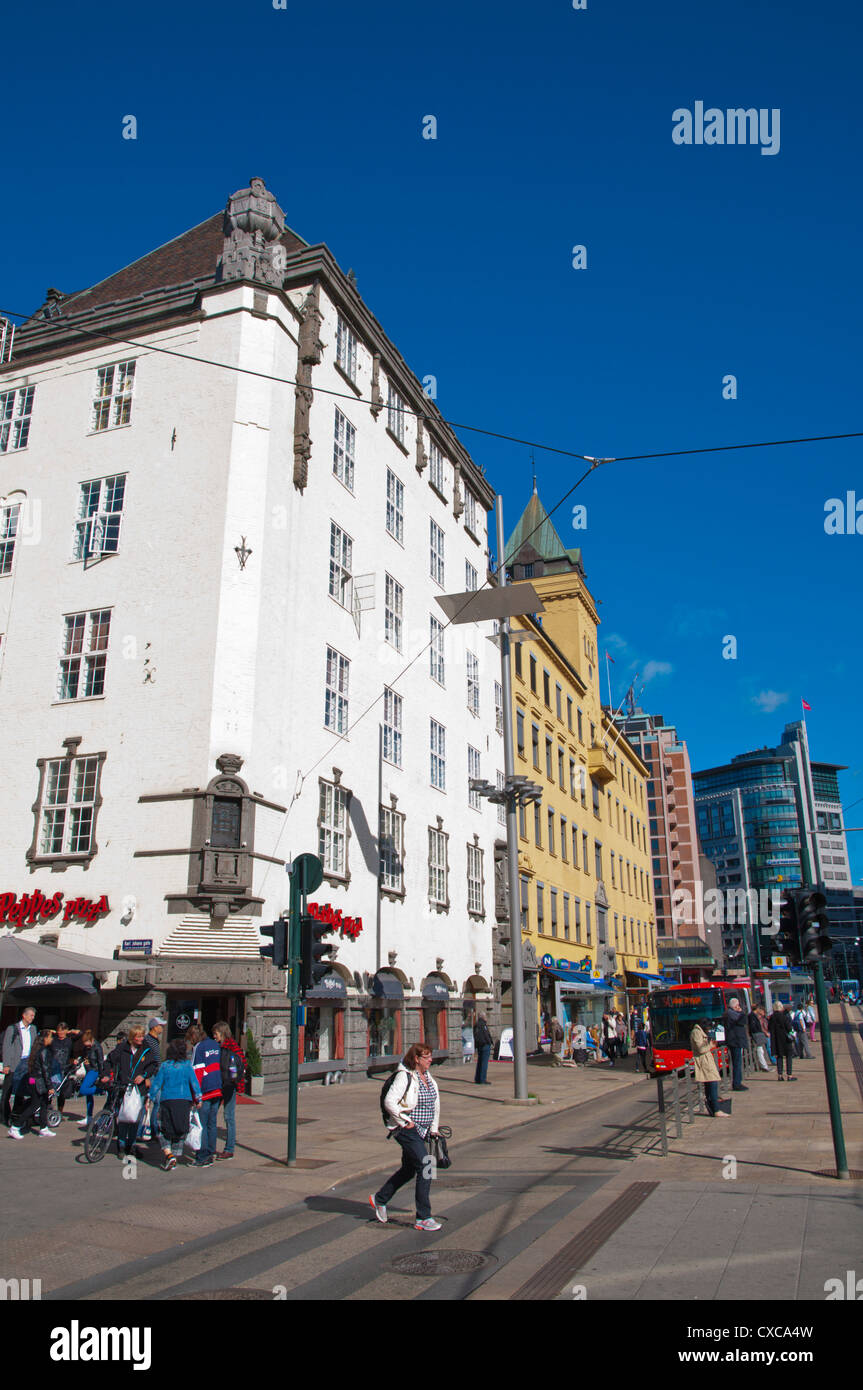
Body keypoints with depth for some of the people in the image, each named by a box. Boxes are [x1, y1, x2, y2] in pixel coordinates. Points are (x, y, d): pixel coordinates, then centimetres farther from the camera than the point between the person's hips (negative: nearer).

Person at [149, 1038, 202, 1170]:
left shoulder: (164, 1066, -1)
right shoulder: (187, 1065, -1)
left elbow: (156, 1084, 2)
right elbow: (194, 1082, -1)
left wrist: (153, 1099, 13)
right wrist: (198, 1099, 8)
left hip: (167, 1100, -1)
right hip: (184, 1101, 1)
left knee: (164, 1130, 8)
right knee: (180, 1131, 13)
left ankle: (168, 1153, -11)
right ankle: (176, 1156, 15)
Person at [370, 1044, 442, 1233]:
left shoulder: (428, 1078, 9)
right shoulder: (404, 1077, -16)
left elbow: (435, 1103, 22)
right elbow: (389, 1101, -23)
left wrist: (434, 1129, 18)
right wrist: (405, 1122, -18)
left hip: (421, 1130, 9)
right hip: (406, 1130, -9)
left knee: (409, 1169, 18)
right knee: (425, 1168, -12)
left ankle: (379, 1199, 38)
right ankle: (423, 1218, -3)